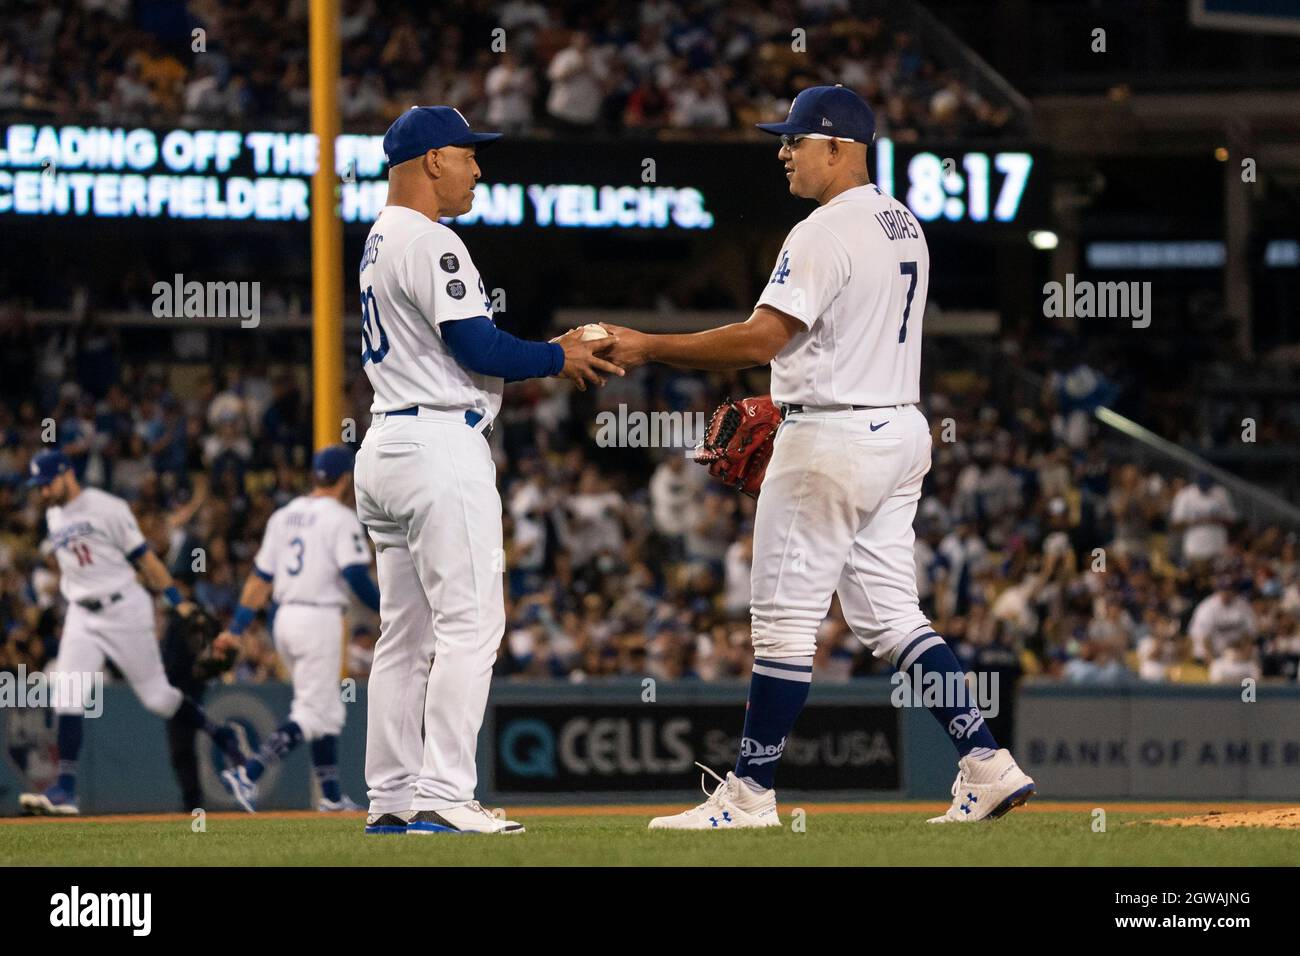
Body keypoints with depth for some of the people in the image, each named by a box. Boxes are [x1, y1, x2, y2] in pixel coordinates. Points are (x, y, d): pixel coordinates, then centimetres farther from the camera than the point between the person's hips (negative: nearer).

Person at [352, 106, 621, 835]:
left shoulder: (381, 243, 19)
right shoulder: (430, 243, -12)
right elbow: (478, 349, -19)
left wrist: (550, 351, 15)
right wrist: (559, 360, -4)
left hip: (387, 447, 10)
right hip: (442, 447, -10)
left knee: (405, 632, 10)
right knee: (469, 623, -10)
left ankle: (392, 799, 10)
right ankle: (442, 796, -16)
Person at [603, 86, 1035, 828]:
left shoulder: (827, 233, -15)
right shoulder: (903, 225, 15)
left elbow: (762, 338, -22)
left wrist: (652, 348, -16)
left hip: (833, 435, -9)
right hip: (900, 430, 9)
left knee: (785, 617, -3)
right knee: (890, 616, 11)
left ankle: (750, 794, 2)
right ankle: (986, 765, 2)